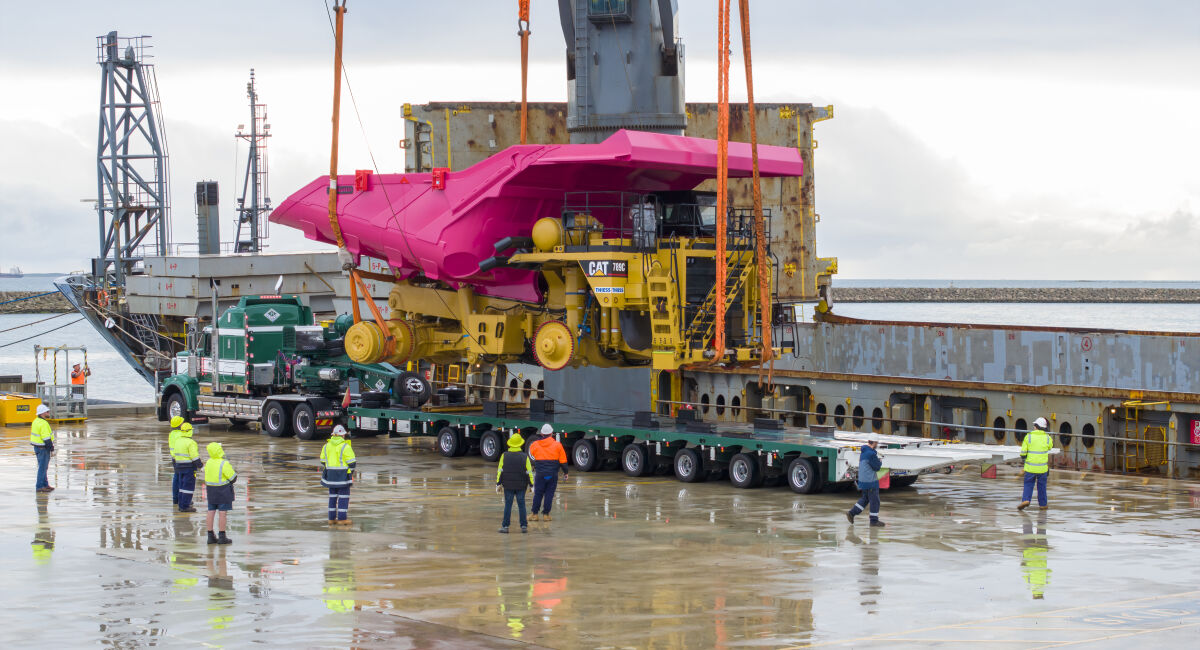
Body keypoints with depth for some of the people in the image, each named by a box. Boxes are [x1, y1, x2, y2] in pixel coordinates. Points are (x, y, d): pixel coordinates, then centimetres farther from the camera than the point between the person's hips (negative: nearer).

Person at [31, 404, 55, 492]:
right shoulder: (43, 424, -22)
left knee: (43, 467, 18)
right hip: (43, 448, -10)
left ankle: (45, 484, 25)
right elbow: (46, 438, -23)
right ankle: (39, 486, -2)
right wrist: (52, 448, -15)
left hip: (37, 446, 10)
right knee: (42, 468, -4)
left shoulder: (36, 421, 10)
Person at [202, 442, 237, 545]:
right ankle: (222, 537, -3)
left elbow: (206, 478, 10)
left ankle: (210, 536, 11)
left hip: (210, 489, 6)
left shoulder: (208, 463, 2)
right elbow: (233, 478, -12)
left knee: (211, 512, 9)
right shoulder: (224, 464, -18)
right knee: (223, 513, -2)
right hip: (223, 489, -6)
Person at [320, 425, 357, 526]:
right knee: (344, 496, 0)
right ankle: (342, 518, -2)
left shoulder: (326, 446, 6)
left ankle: (332, 518, 14)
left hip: (330, 474, 6)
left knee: (333, 495, 12)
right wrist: (351, 471, 4)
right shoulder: (345, 446, -12)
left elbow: (323, 461, 12)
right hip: (343, 475, -6)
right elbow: (351, 462, -11)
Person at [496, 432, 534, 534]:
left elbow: (500, 470, -1)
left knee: (508, 505, 4)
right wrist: (531, 484, 5)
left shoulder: (504, 456, -2)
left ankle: (505, 526, 3)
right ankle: (524, 526, 6)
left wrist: (498, 483, 4)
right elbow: (529, 472, -2)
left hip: (508, 485, 0)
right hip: (521, 486, 0)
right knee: (521, 505, 5)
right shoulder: (525, 457, -4)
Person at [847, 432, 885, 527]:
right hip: (871, 481, -9)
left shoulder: (863, 452, 9)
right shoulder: (871, 454, -22)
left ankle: (851, 513, 10)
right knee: (875, 501, 2)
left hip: (863, 480, 9)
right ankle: (874, 520, 9)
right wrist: (880, 462, 5)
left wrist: (878, 463, 8)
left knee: (865, 499, 19)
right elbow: (877, 467, -15)